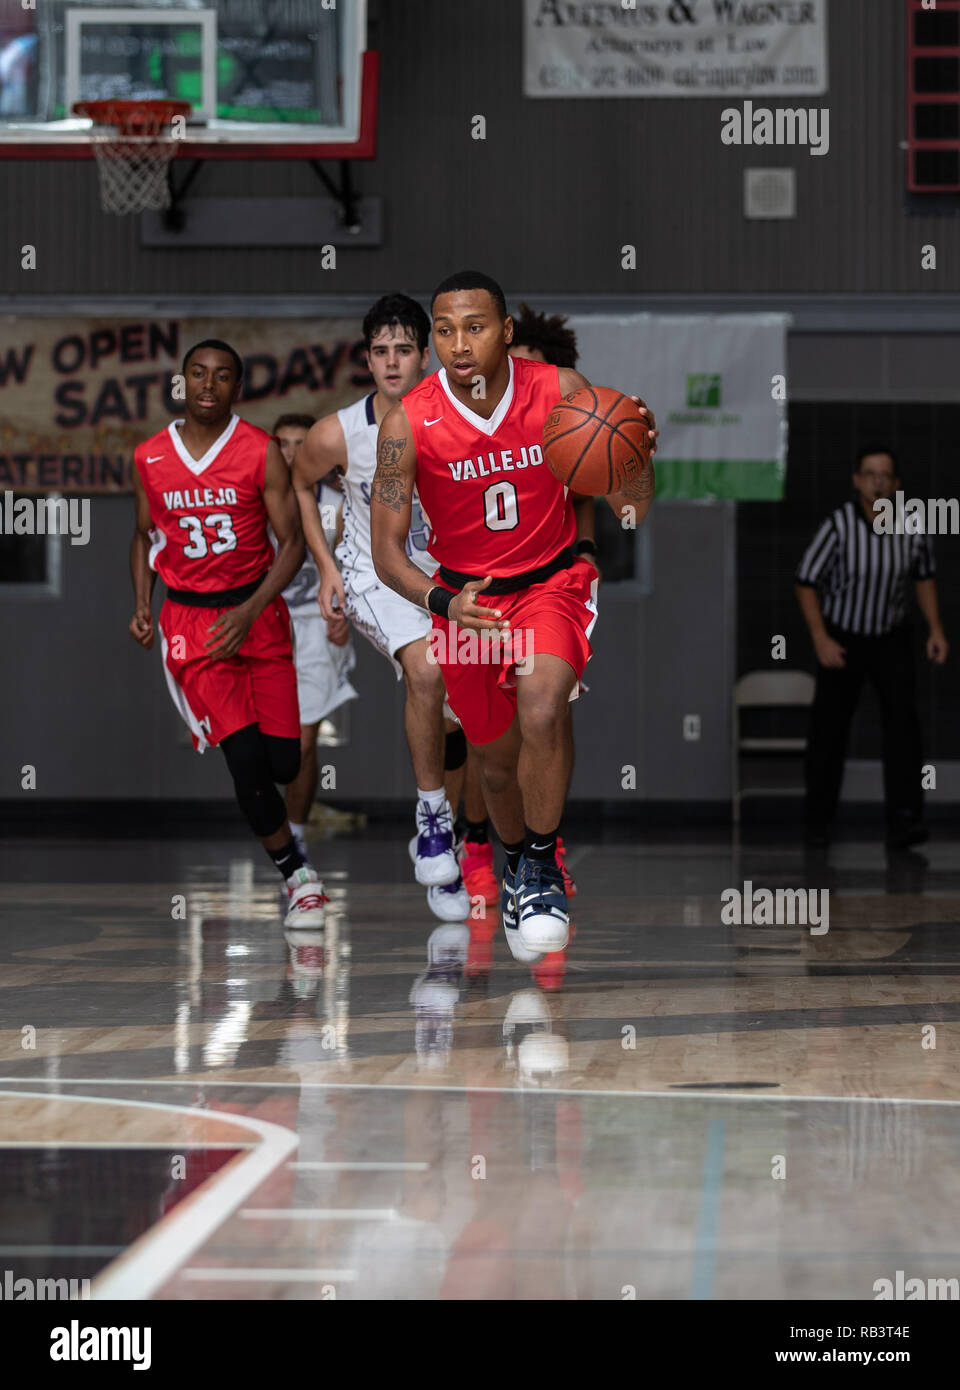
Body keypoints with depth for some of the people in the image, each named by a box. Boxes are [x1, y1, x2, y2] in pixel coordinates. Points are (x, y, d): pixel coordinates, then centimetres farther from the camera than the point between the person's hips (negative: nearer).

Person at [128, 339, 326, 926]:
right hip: (189, 618, 0)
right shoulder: (150, 458, 2)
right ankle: (298, 876, 0)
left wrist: (249, 612, -19)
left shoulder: (262, 452, -6)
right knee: (245, 755, -15)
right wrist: (142, 606, 3)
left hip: (257, 612, 0)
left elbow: (292, 543, -6)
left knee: (282, 761, -2)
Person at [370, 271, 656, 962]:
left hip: (553, 581, -1)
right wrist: (443, 602, -31)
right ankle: (518, 863, 46)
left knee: (542, 711, -29)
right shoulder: (409, 423, -18)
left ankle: (542, 864, -8)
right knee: (499, 757, 14)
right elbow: (387, 548, -13)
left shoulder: (561, 391, -16)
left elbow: (631, 507, -7)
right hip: (466, 598, 1)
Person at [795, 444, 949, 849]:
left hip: (892, 637, 1)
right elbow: (806, 583, -14)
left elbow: (923, 575, 3)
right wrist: (820, 641, -22)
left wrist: (936, 629, -5)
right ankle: (818, 819, 28)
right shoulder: (838, 526, -24)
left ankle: (903, 823, -24)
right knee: (829, 728, 6)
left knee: (902, 718, -18)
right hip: (841, 637, -1)